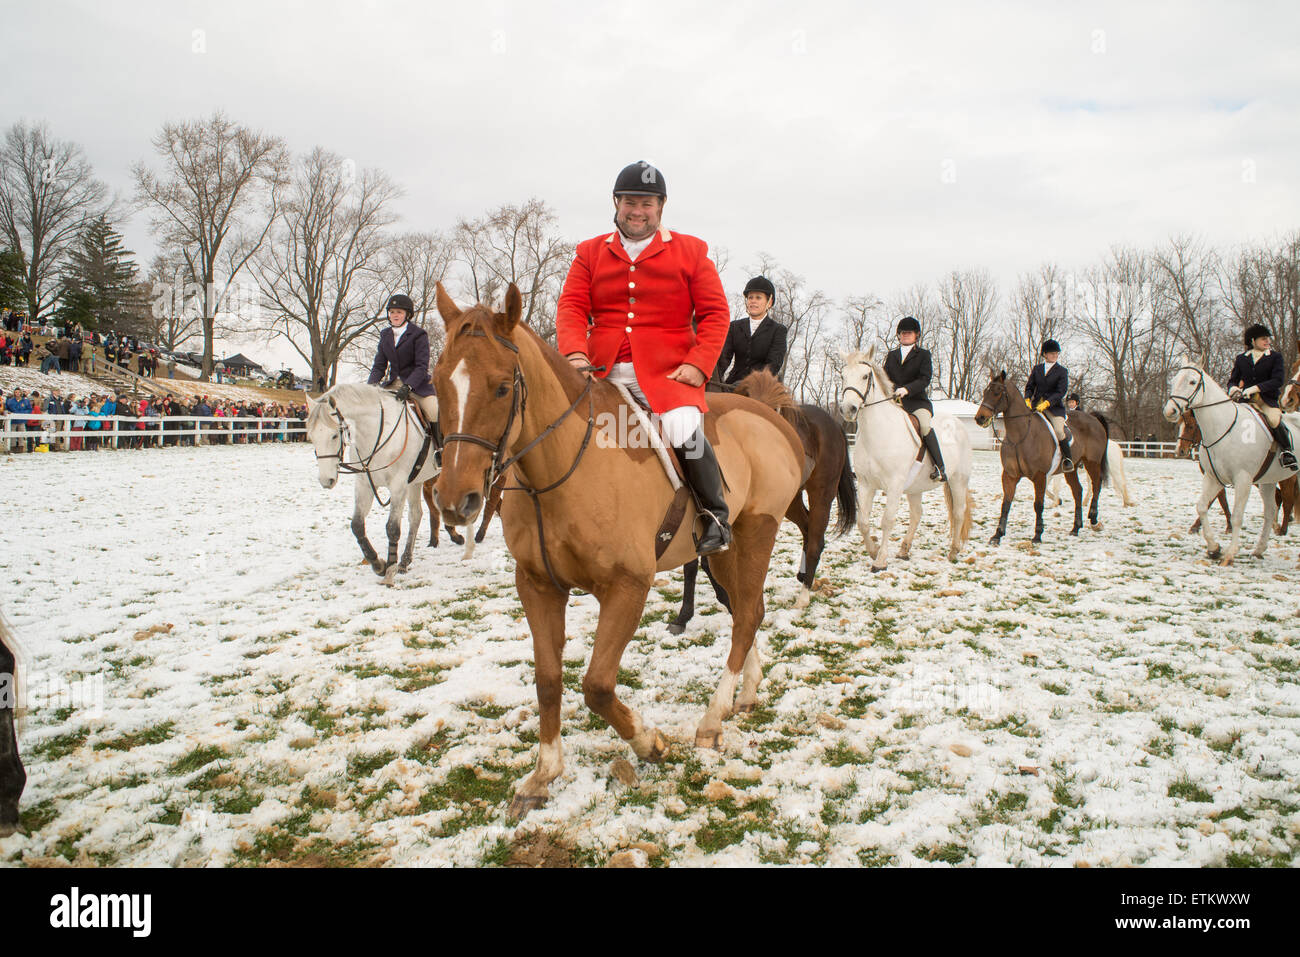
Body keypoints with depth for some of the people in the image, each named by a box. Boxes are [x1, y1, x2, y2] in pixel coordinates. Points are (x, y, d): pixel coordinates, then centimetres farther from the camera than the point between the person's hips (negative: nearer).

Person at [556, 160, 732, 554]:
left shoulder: (690, 251, 10)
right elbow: (571, 306, 5)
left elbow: (715, 313, 5)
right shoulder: (591, 252, 15)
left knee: (682, 428, -29)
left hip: (667, 373, -3)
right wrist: (575, 352, -15)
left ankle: (715, 513, -7)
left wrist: (698, 364, -10)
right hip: (604, 373, 3)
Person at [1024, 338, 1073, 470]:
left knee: (1059, 430, -24)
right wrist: (1027, 399, -8)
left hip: (1054, 406, -4)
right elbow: (1029, 386, 13)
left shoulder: (1062, 371, 2)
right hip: (1036, 404, 4)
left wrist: (1046, 403, -20)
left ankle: (1067, 458, -8)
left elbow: (1061, 392, -7)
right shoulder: (1037, 368, 12)